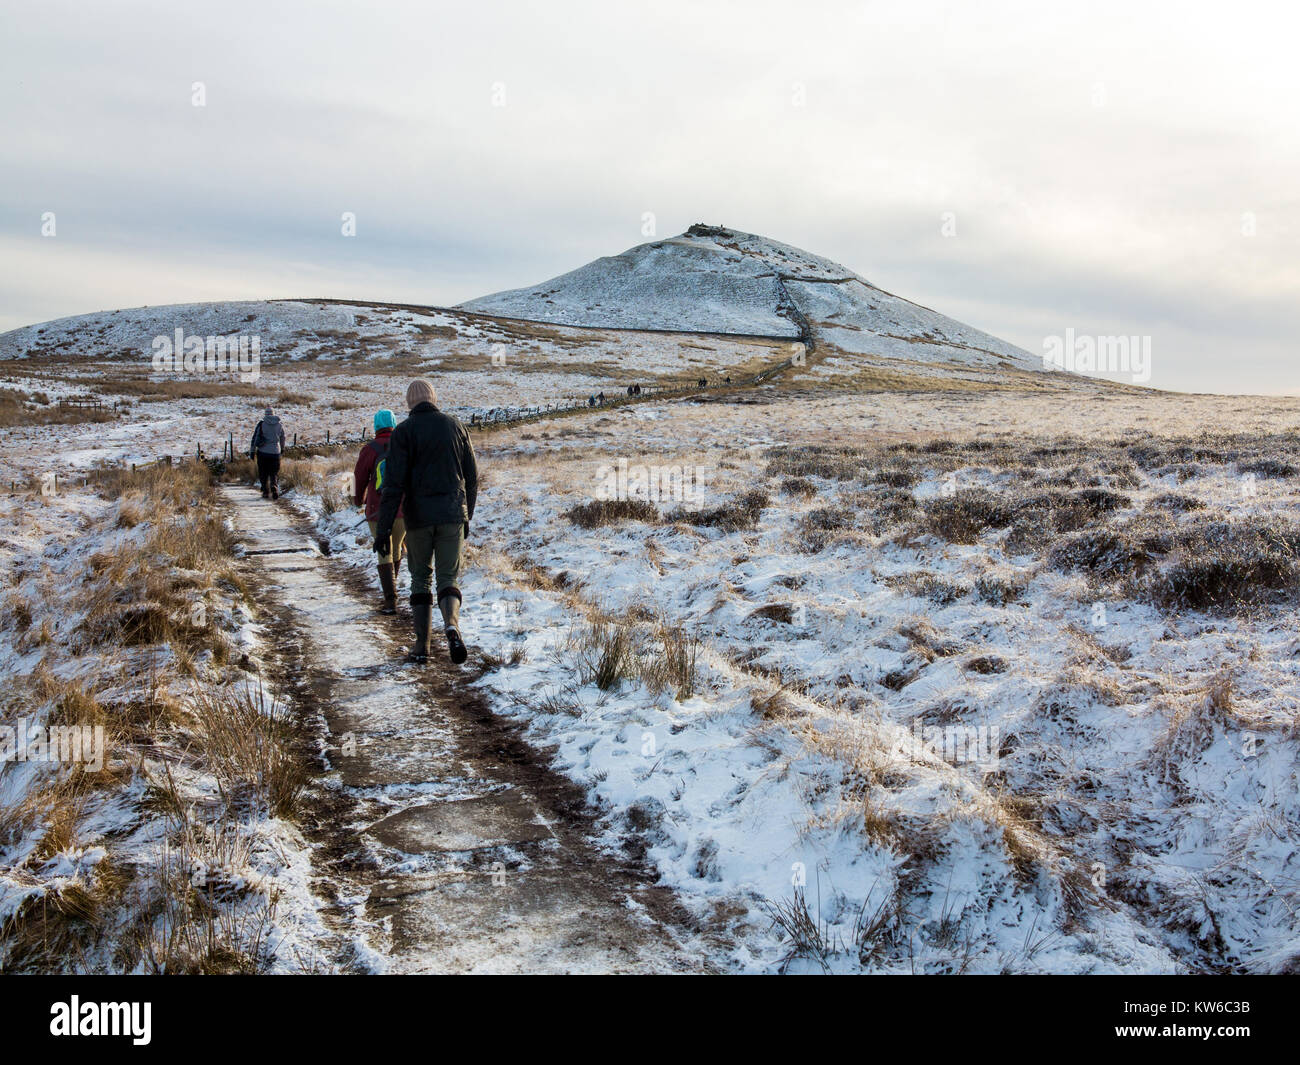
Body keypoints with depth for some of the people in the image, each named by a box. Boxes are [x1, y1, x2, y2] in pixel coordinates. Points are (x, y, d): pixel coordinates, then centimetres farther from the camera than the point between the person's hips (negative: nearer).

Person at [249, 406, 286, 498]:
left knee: (263, 474, 10)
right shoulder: (279, 425, 4)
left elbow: (255, 438, -3)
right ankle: (274, 487, -19)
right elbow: (282, 438, 17)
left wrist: (252, 451, 4)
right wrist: (282, 448, 35)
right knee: (274, 473, 7)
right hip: (275, 453, 1)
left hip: (263, 452, -1)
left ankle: (266, 492, 10)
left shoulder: (261, 424, -3)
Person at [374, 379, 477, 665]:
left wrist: (383, 528, -10)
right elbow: (472, 477, 10)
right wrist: (467, 516, 21)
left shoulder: (403, 432, -3)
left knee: (421, 579, 14)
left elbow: (394, 483, -11)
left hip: (418, 516, -1)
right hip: (452, 514, 1)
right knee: (448, 578, 7)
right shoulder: (455, 426, 7)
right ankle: (451, 624, -23)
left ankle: (421, 646, 12)